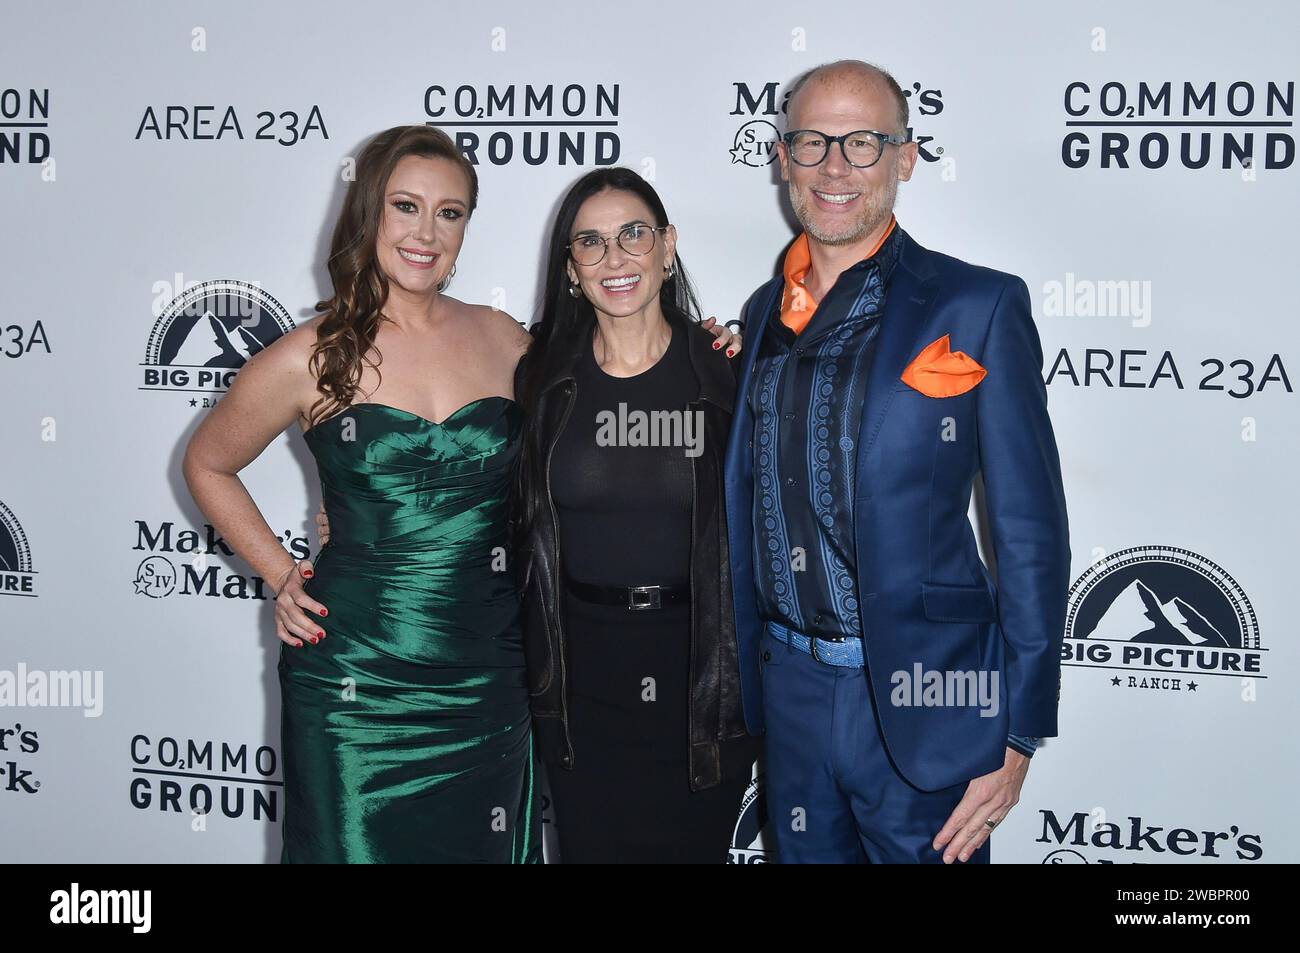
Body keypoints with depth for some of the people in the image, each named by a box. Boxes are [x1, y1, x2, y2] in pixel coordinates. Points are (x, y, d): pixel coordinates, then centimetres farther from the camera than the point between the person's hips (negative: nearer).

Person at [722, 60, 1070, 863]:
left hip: (923, 705, -5)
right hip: (789, 692, 5)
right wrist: (745, 685, 14)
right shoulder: (766, 313, 8)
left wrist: (1017, 736, -10)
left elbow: (1032, 533, -8)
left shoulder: (977, 307, -8)